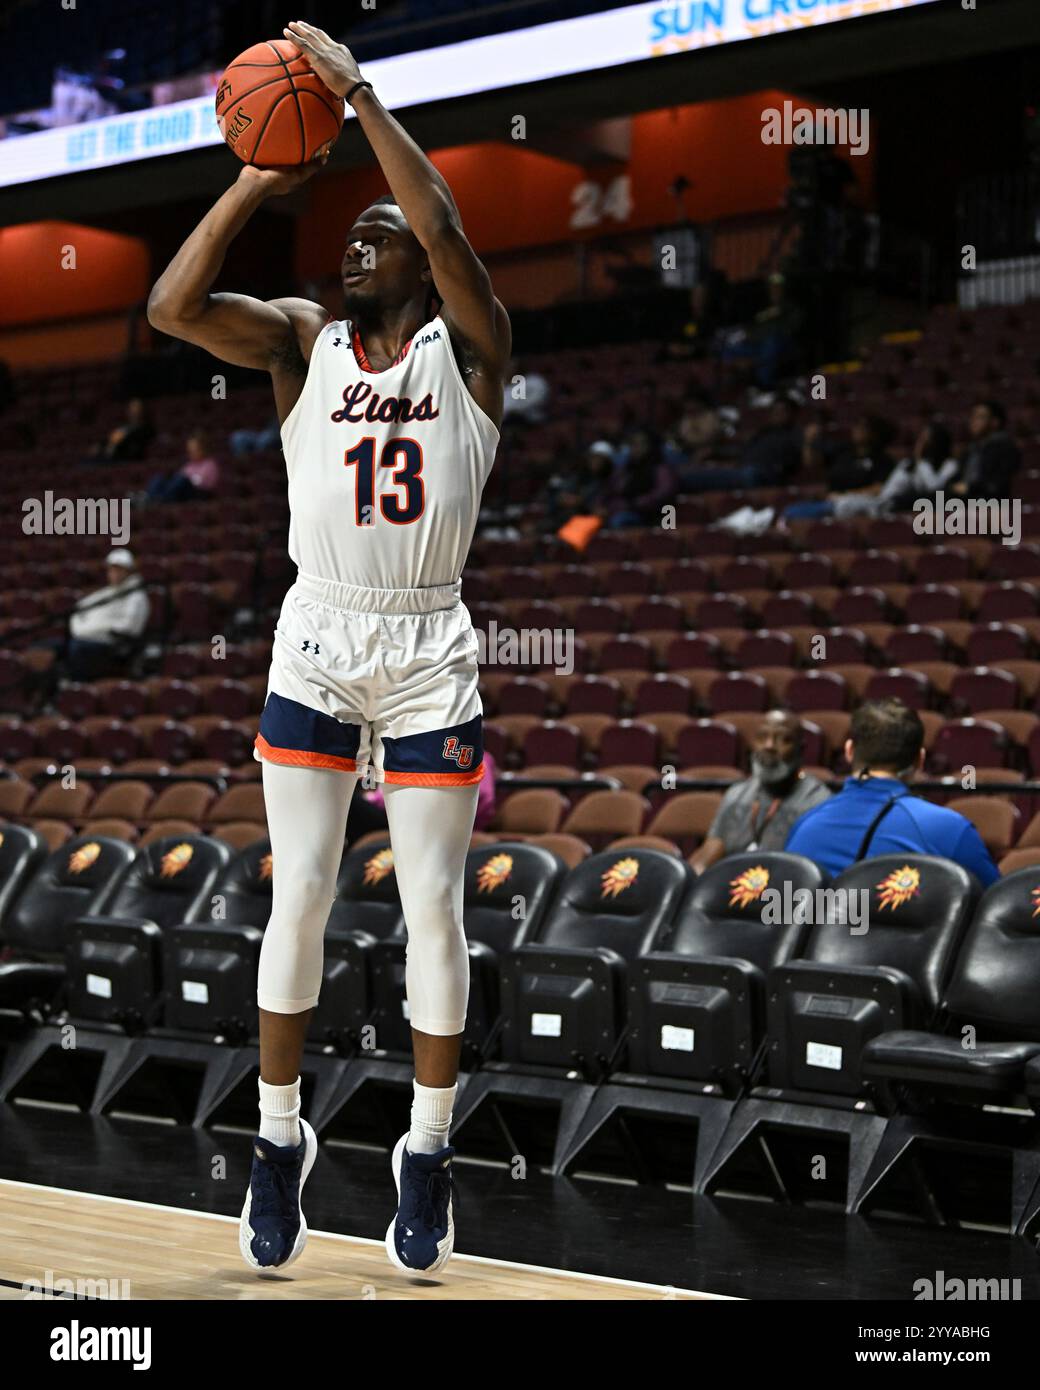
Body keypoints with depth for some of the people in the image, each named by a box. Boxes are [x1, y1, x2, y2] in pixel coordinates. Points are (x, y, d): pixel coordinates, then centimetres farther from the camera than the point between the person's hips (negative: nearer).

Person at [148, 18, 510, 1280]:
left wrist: (360, 93, -18)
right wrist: (257, 183, -12)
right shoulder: (304, 341, 5)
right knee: (298, 901, 2)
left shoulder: (469, 346, 0)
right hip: (314, 651, 2)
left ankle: (428, 1154, 15)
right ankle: (280, 1141, 16)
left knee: (432, 909, 2)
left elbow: (446, 226, -20)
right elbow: (171, 306, -11)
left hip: (428, 663, -1)